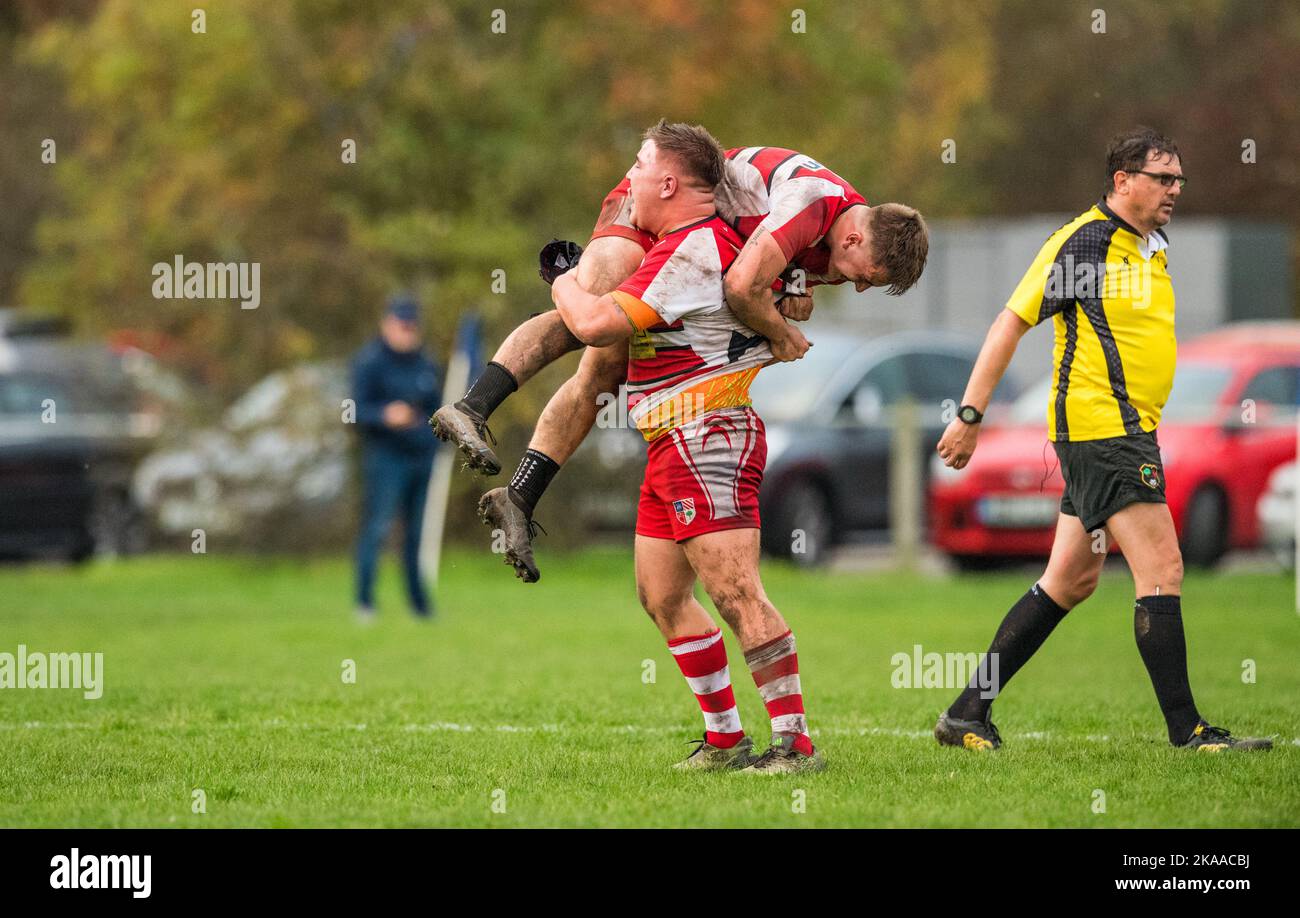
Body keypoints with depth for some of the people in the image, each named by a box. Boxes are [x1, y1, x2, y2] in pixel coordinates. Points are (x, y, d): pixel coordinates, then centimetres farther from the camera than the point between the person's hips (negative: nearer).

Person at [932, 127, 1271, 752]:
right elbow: (1011, 323, -10)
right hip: (1101, 426, -10)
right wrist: (970, 416, -13)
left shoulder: (1151, 250, 15)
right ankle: (1187, 730, -8)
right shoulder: (1083, 241, -12)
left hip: (1127, 430, 10)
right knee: (1161, 570, -11)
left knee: (1072, 580, 12)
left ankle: (970, 713, 16)